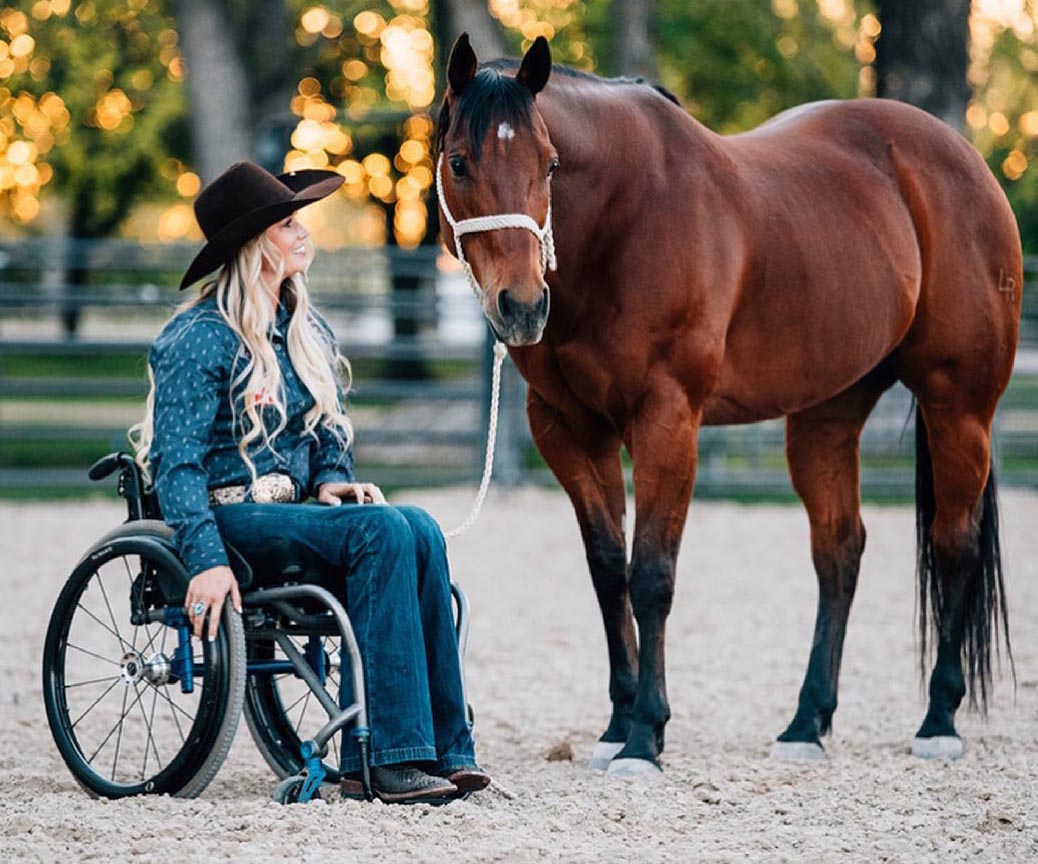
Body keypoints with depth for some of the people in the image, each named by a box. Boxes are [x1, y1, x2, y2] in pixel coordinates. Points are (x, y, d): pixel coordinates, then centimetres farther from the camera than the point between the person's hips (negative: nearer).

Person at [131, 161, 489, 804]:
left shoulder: (307, 330, 14)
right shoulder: (201, 338, -10)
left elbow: (331, 435, 24)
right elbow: (177, 461, -16)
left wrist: (331, 482, 0)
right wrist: (207, 560, -28)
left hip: (291, 507, 7)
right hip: (229, 514, -7)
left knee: (421, 529, -23)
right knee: (382, 530, -30)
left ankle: (444, 748, -25)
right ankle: (385, 758, -33)